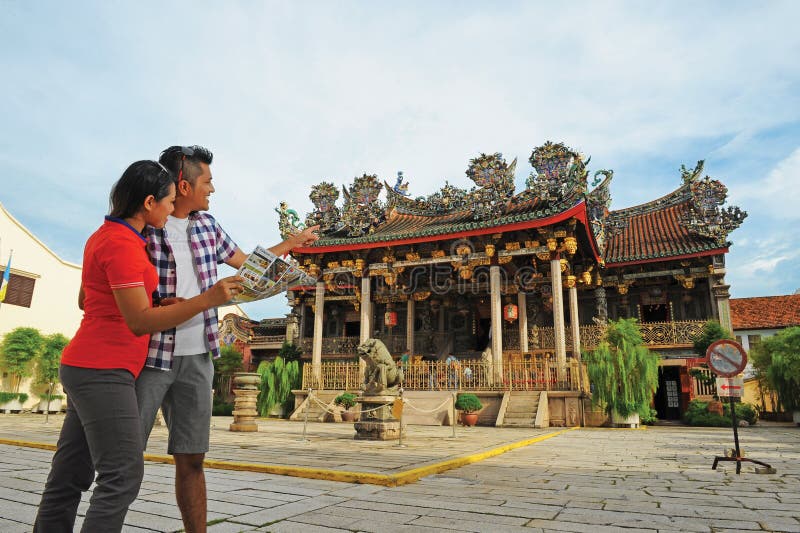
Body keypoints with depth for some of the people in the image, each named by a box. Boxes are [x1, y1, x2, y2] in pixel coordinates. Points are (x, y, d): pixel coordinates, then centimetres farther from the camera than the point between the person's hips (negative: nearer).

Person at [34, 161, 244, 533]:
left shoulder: (105, 235, 13)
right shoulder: (123, 244, -17)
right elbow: (140, 322, -21)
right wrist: (205, 300, -27)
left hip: (88, 368, 10)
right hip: (103, 371, -10)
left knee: (69, 477, 13)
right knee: (123, 475, -9)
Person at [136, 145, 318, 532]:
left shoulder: (206, 224, 11)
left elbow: (244, 261, 25)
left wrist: (293, 242, 31)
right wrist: (164, 305, -23)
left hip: (197, 358, 5)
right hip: (150, 355, -5)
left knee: (192, 459, 9)